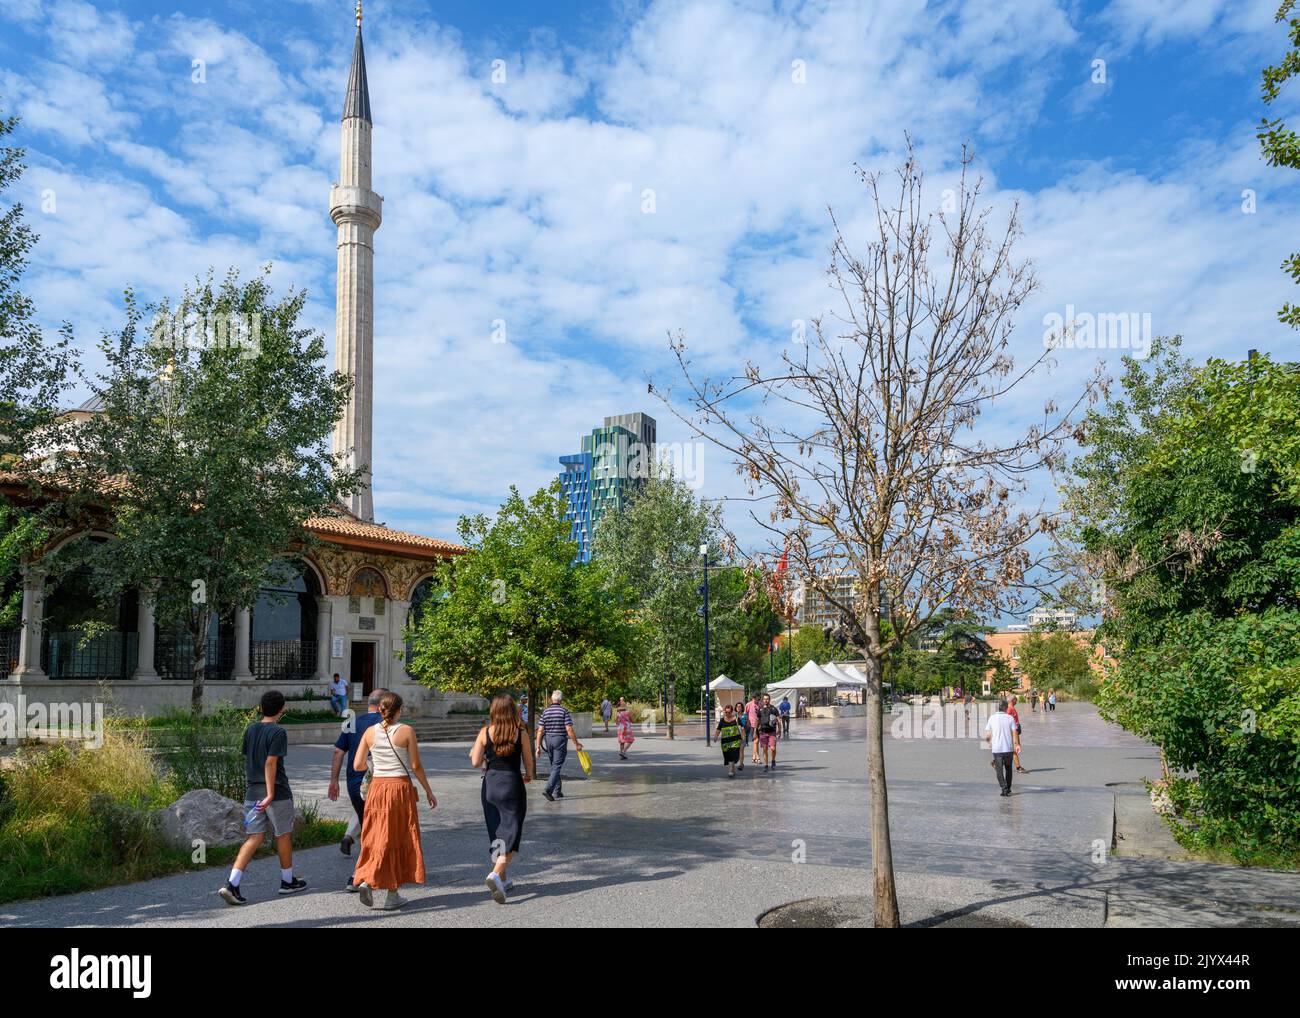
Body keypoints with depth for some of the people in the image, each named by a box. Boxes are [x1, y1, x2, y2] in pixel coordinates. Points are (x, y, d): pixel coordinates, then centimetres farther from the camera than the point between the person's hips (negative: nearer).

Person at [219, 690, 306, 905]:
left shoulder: (250, 730, 8)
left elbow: (247, 759, 15)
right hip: (277, 792, -6)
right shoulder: (278, 732, -13)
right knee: (283, 835, 11)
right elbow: (270, 763, -20)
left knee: (254, 837, 5)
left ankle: (232, 884, -9)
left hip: (252, 792, 6)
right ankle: (287, 881, 25)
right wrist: (270, 794, -22)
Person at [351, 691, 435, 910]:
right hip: (400, 787, -3)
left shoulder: (370, 732, 2)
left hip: (376, 787, 3)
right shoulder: (406, 731, -7)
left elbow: (357, 765, 3)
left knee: (376, 838, 14)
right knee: (398, 840, 6)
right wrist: (429, 791, 3)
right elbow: (416, 766, -7)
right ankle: (392, 896, 11)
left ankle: (365, 880, -6)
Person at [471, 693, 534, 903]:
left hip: (490, 784, 3)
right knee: (511, 833, 0)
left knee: (496, 833, 16)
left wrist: (474, 752, 20)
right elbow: (528, 762, -1)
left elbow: (476, 762, -2)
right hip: (512, 784, -3)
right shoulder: (520, 733, -8)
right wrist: (529, 775, 19)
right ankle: (496, 874, -20)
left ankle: (503, 879, 25)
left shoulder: (485, 732, -4)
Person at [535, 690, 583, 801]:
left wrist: (538, 747, 1)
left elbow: (540, 730, -2)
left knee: (554, 766, 17)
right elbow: (569, 729, -14)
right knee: (557, 767, -5)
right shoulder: (564, 712, -9)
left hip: (548, 741, 4)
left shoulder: (545, 712, 1)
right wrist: (576, 744, -7)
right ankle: (548, 789, -22)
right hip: (560, 740, -4)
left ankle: (557, 791, 23)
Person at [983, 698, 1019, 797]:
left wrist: (990, 743, 21)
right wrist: (1015, 746, -1)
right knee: (1008, 768, 18)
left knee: (999, 770, 3)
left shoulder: (992, 718, 1)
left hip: (996, 749, -1)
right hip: (1009, 748, 1)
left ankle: (1004, 788, -13)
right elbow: (1014, 734, -8)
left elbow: (987, 736, 2)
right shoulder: (1010, 718, -2)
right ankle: (1008, 788, 24)